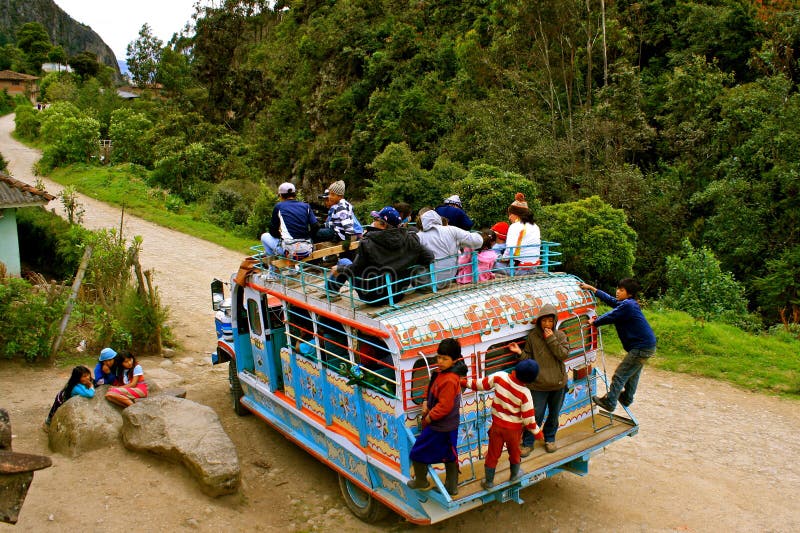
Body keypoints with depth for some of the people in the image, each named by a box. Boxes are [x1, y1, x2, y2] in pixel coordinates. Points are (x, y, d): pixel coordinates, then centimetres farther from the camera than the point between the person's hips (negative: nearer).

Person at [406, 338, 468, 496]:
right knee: (450, 456, 21)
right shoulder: (442, 373, -1)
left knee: (418, 453, 9)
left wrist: (429, 417, -16)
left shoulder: (449, 380, -30)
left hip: (438, 427, -9)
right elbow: (433, 392, 14)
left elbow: (444, 406, -28)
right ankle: (452, 486, 34)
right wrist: (426, 402, -2)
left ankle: (421, 482, 28)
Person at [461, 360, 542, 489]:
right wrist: (537, 431, -1)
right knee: (514, 452, 26)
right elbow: (528, 417, -17)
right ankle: (514, 475, 48)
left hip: (497, 425, 2)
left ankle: (489, 481, 30)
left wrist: (465, 382, 8)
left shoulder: (500, 377, -21)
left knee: (493, 454, 16)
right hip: (514, 428, -1)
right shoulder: (525, 393, -25)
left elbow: (481, 384, -8)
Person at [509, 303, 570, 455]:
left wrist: (551, 339, -19)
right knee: (535, 415, 1)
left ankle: (550, 438, 38)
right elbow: (529, 358, 0)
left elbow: (564, 354, -13)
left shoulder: (560, 335, -1)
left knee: (554, 414, 17)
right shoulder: (533, 336, -4)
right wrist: (520, 352, -19)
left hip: (558, 384, 2)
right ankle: (527, 443, 16)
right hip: (538, 384, -2)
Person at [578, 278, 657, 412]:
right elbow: (610, 300, 21)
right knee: (633, 373, 26)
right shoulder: (628, 304, 10)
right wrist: (591, 288, 24)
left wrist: (593, 322, 3)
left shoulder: (628, 305, -20)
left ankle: (609, 402, 6)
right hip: (648, 345, 10)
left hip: (641, 348, -10)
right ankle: (627, 398, 42)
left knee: (620, 375, -2)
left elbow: (610, 317, -15)